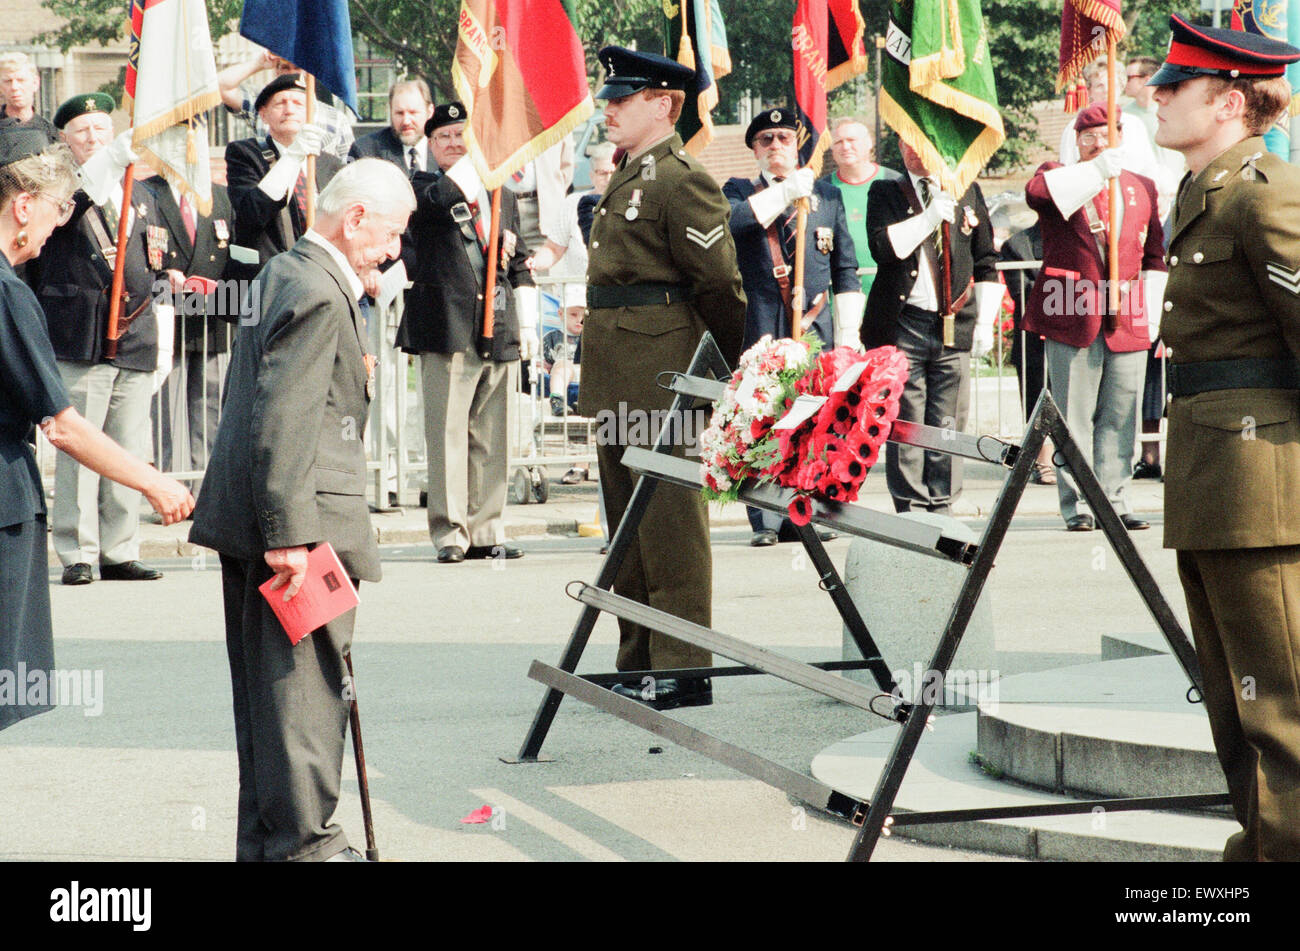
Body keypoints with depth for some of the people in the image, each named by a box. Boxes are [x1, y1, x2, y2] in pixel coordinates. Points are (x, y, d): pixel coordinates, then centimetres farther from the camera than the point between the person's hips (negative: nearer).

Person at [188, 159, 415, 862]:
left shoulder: (285, 275, 16)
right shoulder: (319, 296, -16)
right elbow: (284, 421, -23)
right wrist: (288, 535, -25)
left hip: (250, 525, 11)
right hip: (298, 523, -11)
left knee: (267, 691, 15)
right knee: (304, 686, -5)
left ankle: (265, 841, 22)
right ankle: (302, 844, 0)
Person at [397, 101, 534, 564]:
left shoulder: (502, 196, 21)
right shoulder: (424, 187, 6)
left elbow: (519, 260, 27)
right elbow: (430, 202, -20)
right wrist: (468, 169, -21)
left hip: (497, 328, 5)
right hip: (446, 326, -5)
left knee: (491, 436, 7)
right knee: (447, 431, -6)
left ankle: (486, 531, 13)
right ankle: (450, 532, -2)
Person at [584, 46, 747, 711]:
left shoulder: (682, 181, -12)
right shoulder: (626, 178, 17)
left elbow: (720, 287, -12)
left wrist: (725, 375, -4)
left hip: (662, 379, -10)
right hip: (619, 382, 10)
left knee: (670, 524, -5)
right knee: (628, 525, 13)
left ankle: (684, 671, 1)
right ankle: (640, 663, 21)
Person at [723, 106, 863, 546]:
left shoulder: (827, 195, 17)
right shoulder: (739, 191, 12)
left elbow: (846, 269, 16)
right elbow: (732, 220, -14)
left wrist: (847, 334, 8)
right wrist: (786, 192, -13)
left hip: (815, 326, 2)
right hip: (758, 328, -2)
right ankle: (766, 521, -3)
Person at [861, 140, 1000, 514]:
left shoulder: (968, 193, 13)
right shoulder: (885, 193, 8)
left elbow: (986, 264, 15)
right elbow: (883, 247, -10)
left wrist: (984, 322, 9)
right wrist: (930, 217, -12)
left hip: (955, 326, 2)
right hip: (903, 325, -2)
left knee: (948, 426, 1)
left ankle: (942, 509, 9)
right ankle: (911, 511, 2)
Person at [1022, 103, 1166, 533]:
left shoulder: (1142, 188, 18)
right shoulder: (1059, 178, 7)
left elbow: (1154, 257, 20)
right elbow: (1036, 191, -19)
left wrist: (1153, 315, 11)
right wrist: (1096, 171, -23)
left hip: (1126, 319, 3)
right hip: (1071, 314, -3)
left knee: (1120, 416, 3)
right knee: (1073, 415, -2)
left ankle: (1114, 502, 9)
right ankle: (1077, 505, 3)